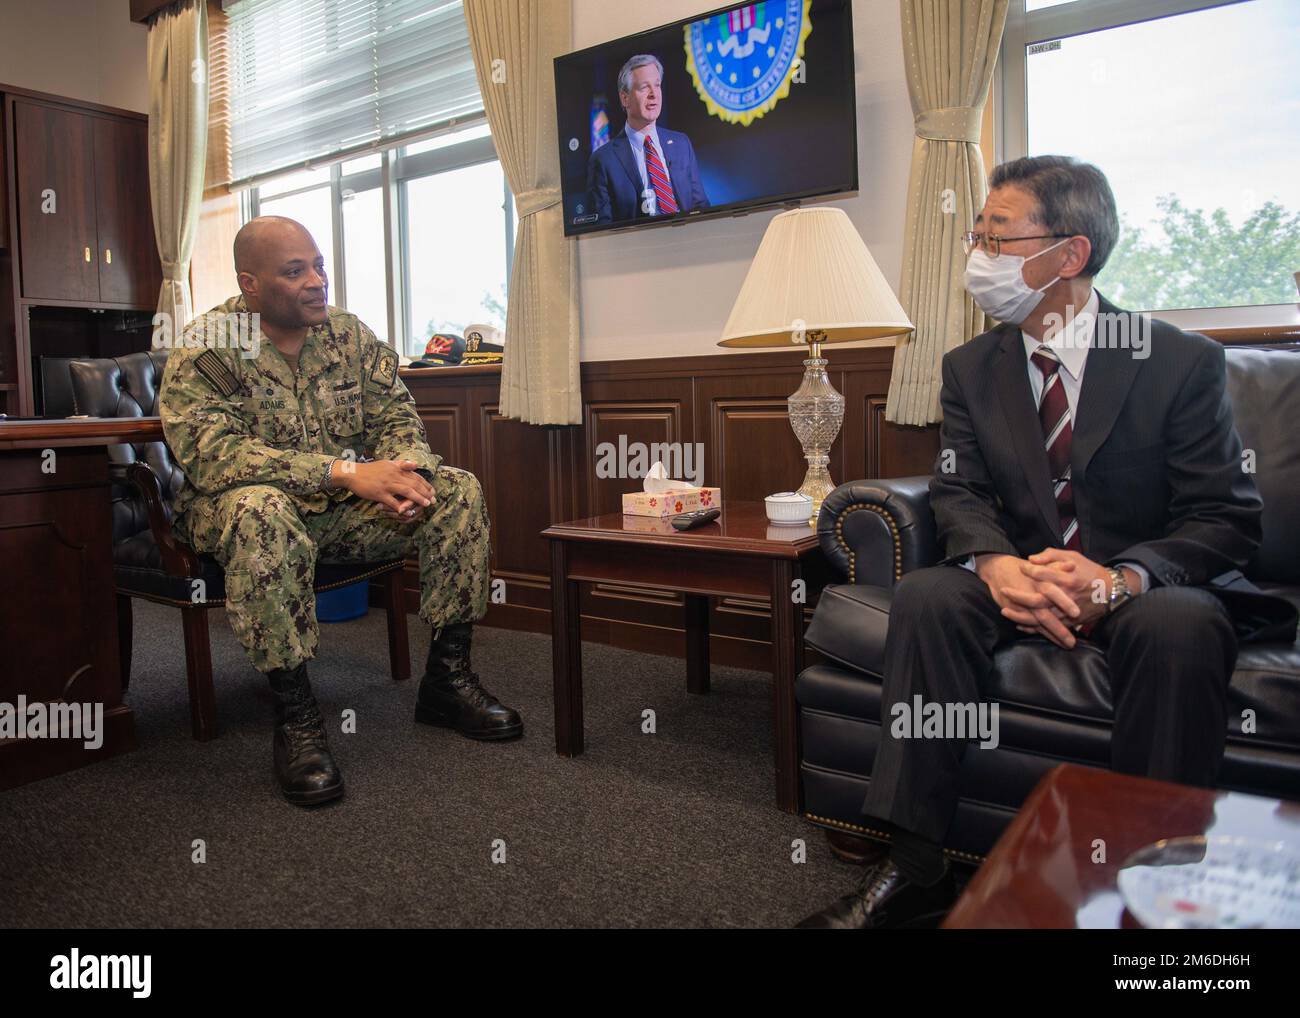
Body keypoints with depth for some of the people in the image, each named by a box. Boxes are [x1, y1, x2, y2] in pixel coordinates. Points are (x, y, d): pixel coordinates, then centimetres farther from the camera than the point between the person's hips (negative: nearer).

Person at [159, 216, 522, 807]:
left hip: (343, 511, 5)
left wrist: (404, 473, -23)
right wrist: (347, 472, -35)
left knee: (458, 492, -13)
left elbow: (397, 417, 3)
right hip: (240, 508, -4)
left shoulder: (350, 334, 3)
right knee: (262, 511, -39)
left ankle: (447, 678, -7)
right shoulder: (205, 350, -13)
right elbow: (210, 456, -27)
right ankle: (293, 715, -28)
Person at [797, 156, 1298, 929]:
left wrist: (1121, 578, -31)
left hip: (1151, 590, -2)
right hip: (1023, 583, 3)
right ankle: (915, 872, -23)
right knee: (926, 595, -26)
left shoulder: (1183, 362, -7)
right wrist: (995, 562, -25)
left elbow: (1228, 517, -11)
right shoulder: (971, 369, 5)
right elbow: (958, 492, -1)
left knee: (1180, 625, -36)